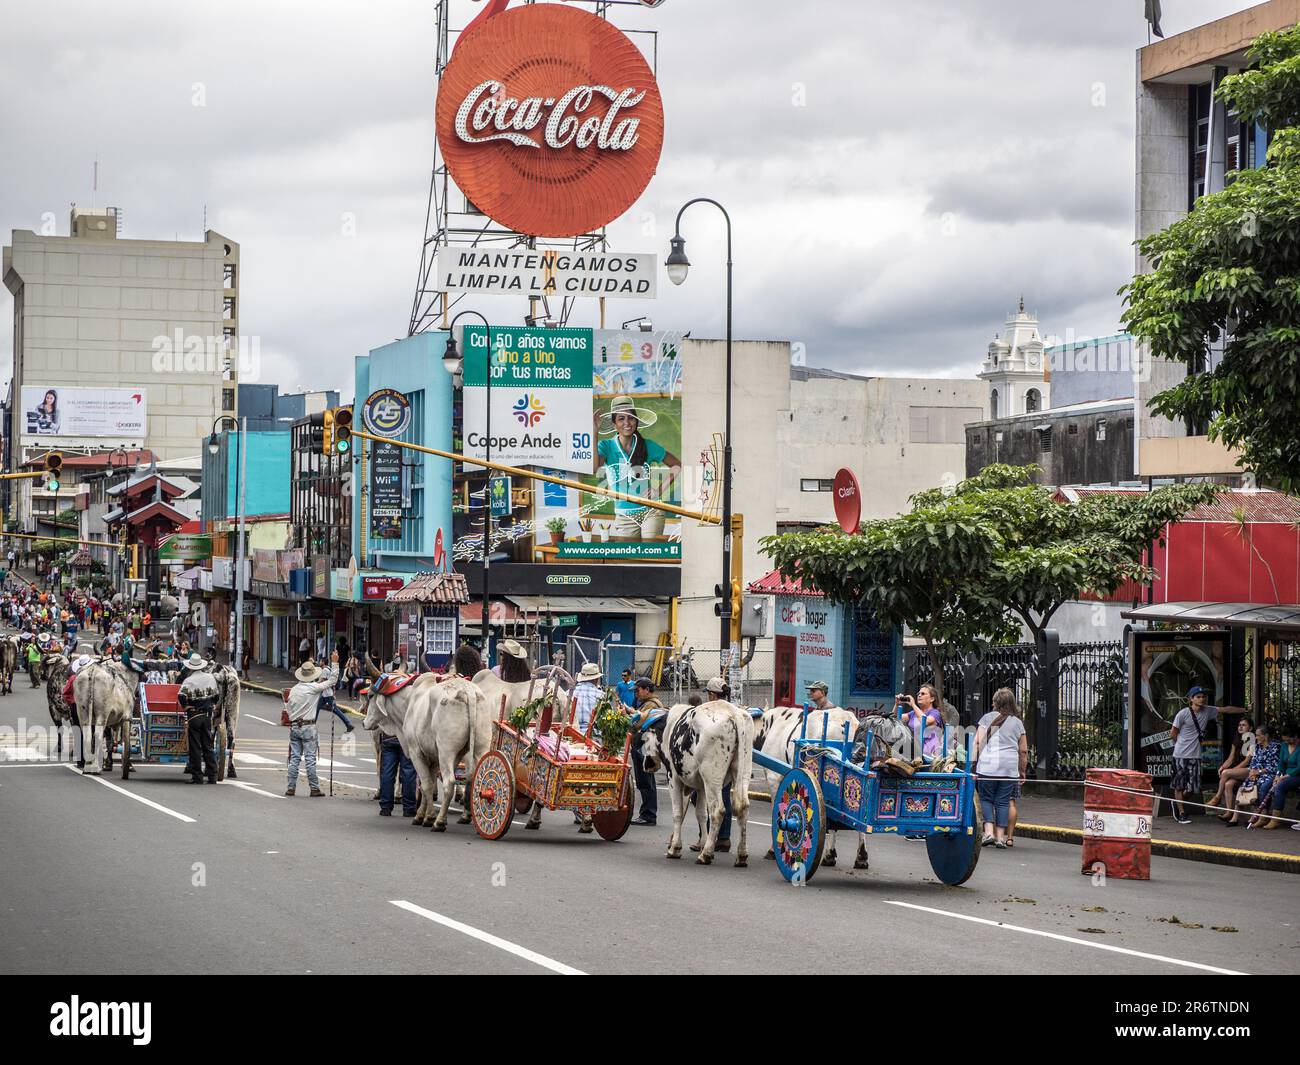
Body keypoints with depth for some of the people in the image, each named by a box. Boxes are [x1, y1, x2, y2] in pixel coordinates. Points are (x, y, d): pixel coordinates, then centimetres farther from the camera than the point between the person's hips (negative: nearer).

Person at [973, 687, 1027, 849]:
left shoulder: (987, 718, 4)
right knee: (1003, 801, 6)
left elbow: (978, 742, -1)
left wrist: (975, 762, 4)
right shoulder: (1018, 723, 10)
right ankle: (1000, 837, 4)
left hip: (987, 766, -2)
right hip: (1010, 767, 2)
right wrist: (1022, 772, 19)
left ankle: (989, 831, -6)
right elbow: (1023, 751, 11)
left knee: (986, 798, 8)